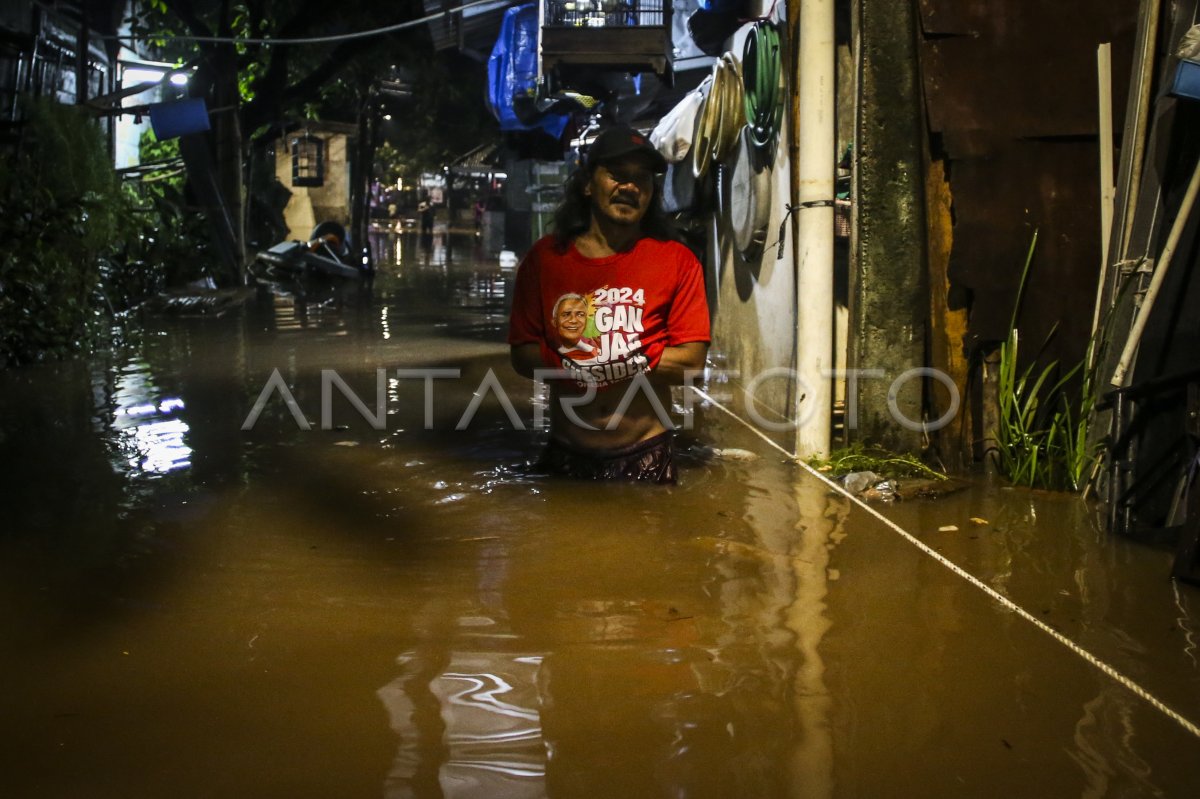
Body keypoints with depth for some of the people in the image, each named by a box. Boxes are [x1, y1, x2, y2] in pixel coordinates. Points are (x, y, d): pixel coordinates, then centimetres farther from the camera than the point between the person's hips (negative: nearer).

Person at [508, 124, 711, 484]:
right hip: (566, 456, 1)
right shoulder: (545, 257, 1)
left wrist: (596, 360, -16)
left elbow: (691, 360, -9)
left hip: (644, 457, -1)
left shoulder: (677, 261, -3)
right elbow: (523, 356, -3)